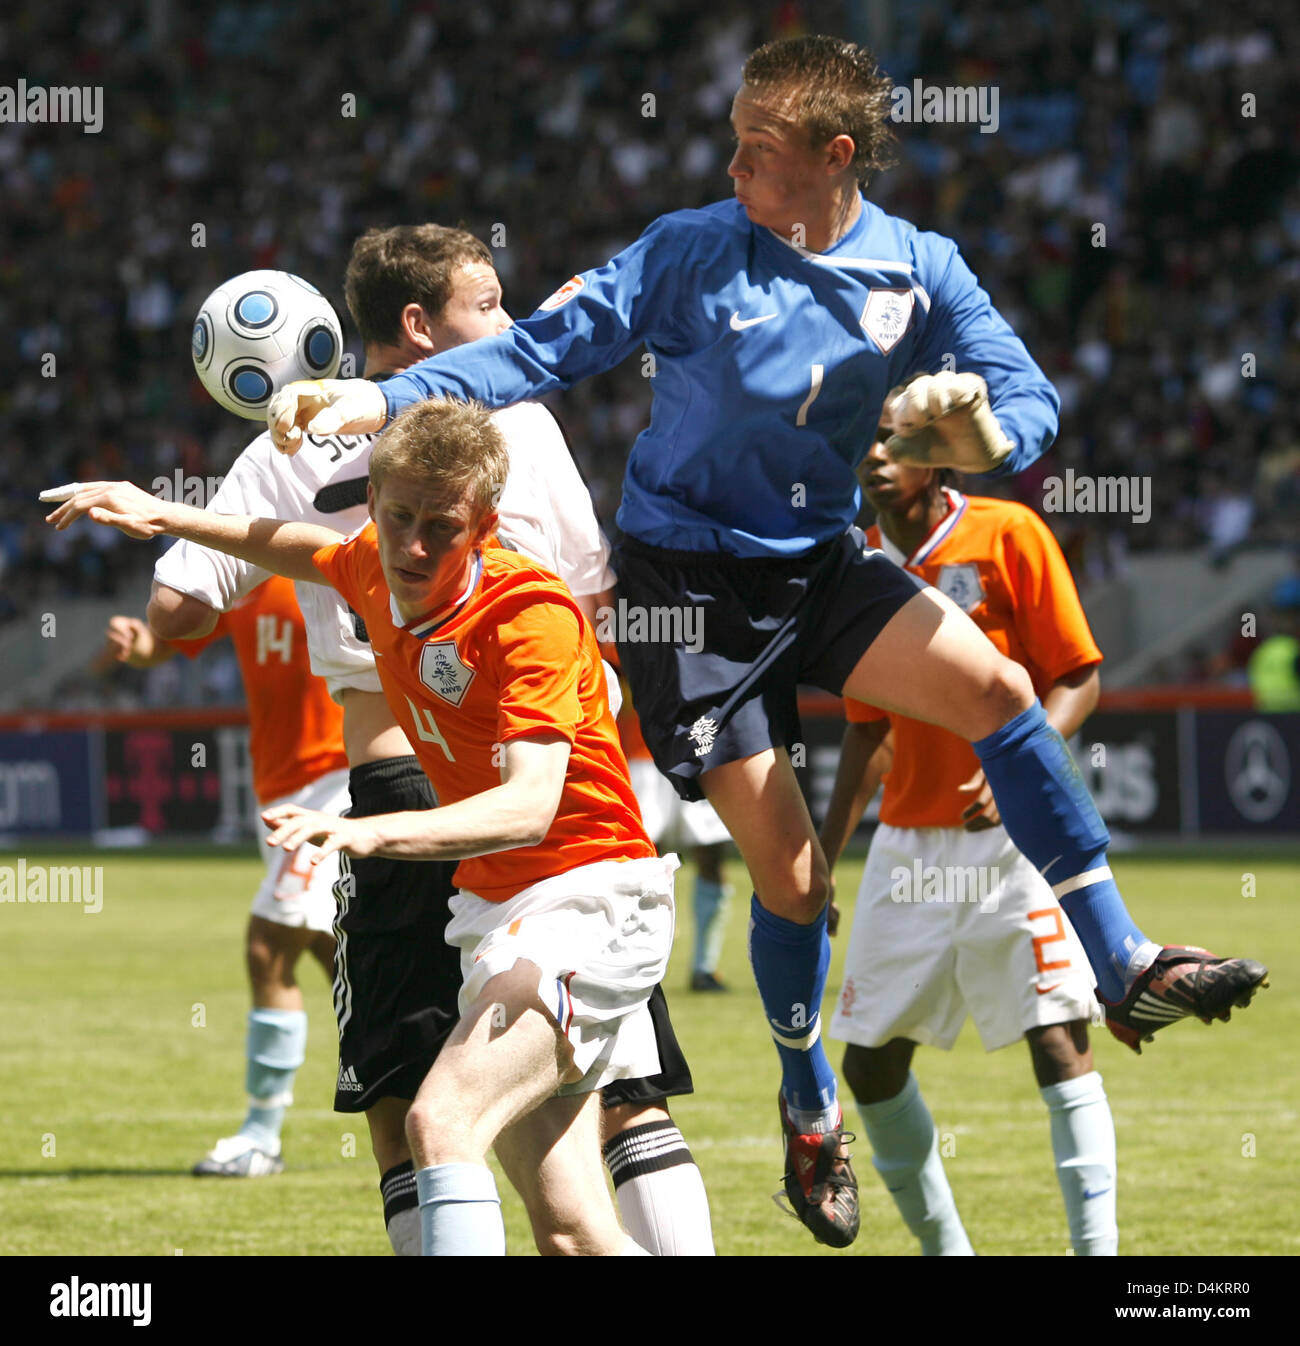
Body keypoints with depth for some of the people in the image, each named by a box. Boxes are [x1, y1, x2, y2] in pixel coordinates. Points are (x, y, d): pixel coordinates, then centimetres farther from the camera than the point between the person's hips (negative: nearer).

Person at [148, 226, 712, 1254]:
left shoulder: (293, 452, 6)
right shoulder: (519, 422, 4)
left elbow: (174, 610, 4)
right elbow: (595, 594, 11)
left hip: (395, 783, 0)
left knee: (404, 1112, 5)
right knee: (629, 1092, 5)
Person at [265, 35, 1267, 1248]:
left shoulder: (919, 272, -2)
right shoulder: (693, 251, -10)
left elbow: (1027, 400, -1)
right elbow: (543, 350, -10)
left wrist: (985, 429, -25)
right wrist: (378, 400, -21)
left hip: (819, 566, 3)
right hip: (687, 588, -3)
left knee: (996, 689, -23)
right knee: (790, 874, -4)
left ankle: (1126, 969, -17)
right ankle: (809, 1113, 21)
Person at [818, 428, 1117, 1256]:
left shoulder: (1008, 536, -8)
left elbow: (1080, 680, -9)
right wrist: (821, 867, 14)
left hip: (1012, 838, -5)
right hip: (908, 842, 5)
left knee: (1060, 1043, -14)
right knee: (870, 1059, 6)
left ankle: (1096, 1244, -13)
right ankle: (942, 1245, 21)